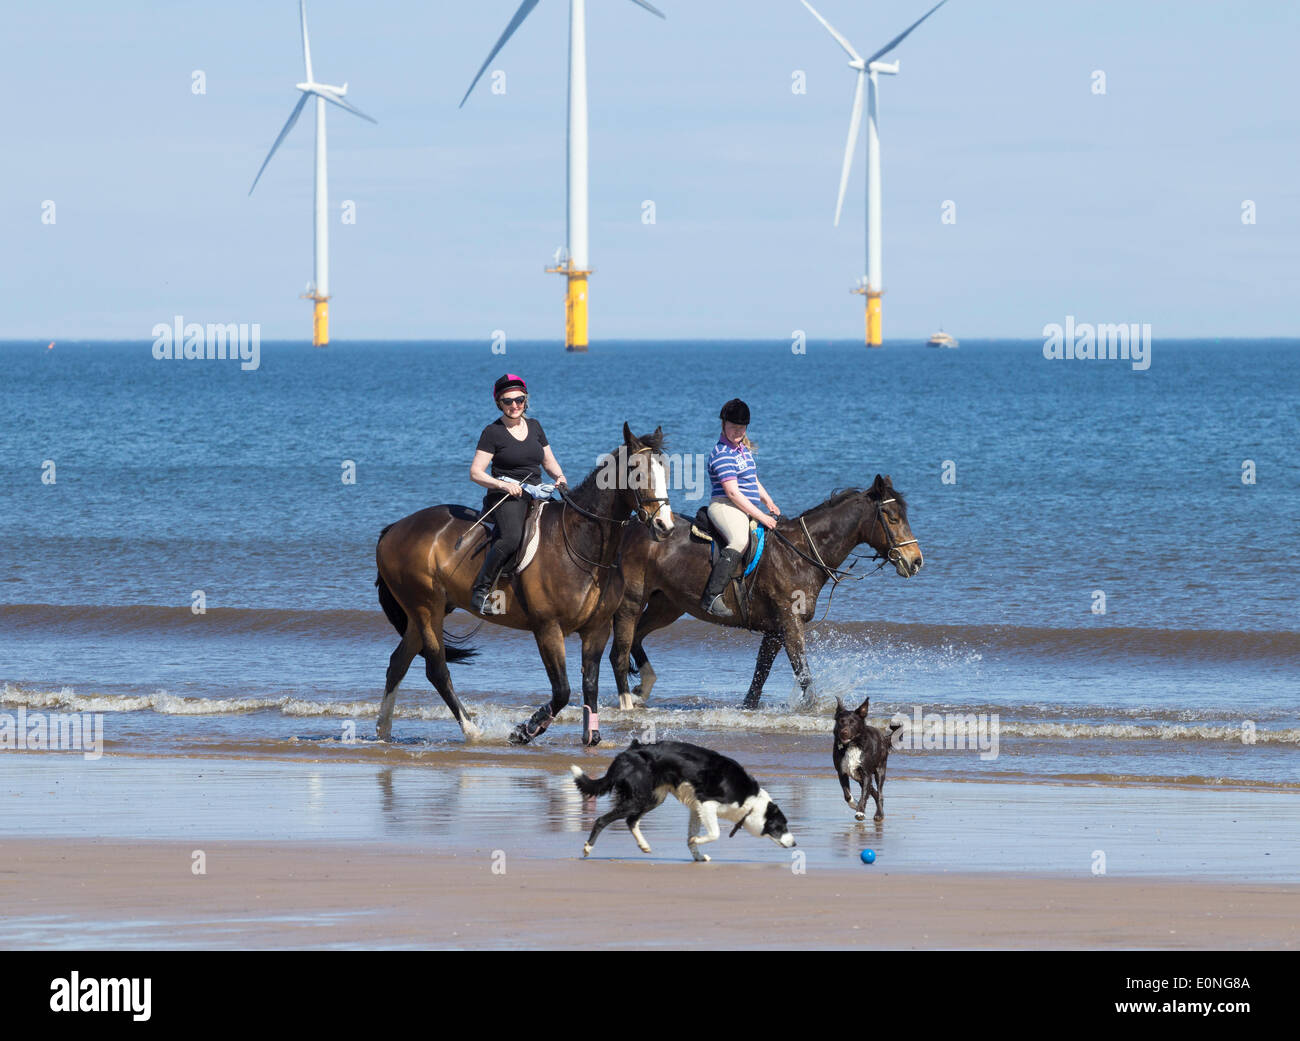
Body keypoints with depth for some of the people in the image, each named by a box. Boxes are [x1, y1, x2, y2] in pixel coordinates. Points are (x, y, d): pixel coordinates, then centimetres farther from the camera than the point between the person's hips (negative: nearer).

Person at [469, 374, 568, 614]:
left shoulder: (534, 426, 14)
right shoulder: (493, 432, -2)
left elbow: (549, 461, 24)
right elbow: (475, 473, -6)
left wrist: (559, 476, 2)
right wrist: (503, 485, -21)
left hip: (536, 497, 6)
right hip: (505, 496, -6)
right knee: (512, 537, -34)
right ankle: (480, 588, -24)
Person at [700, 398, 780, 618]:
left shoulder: (743, 449, 18)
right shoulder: (722, 454, -13)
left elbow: (754, 483, 30)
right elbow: (733, 493, -18)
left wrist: (769, 503, 13)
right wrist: (761, 516, -18)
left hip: (747, 509, 11)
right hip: (725, 508, -11)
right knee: (739, 540, -40)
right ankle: (711, 598, -46)